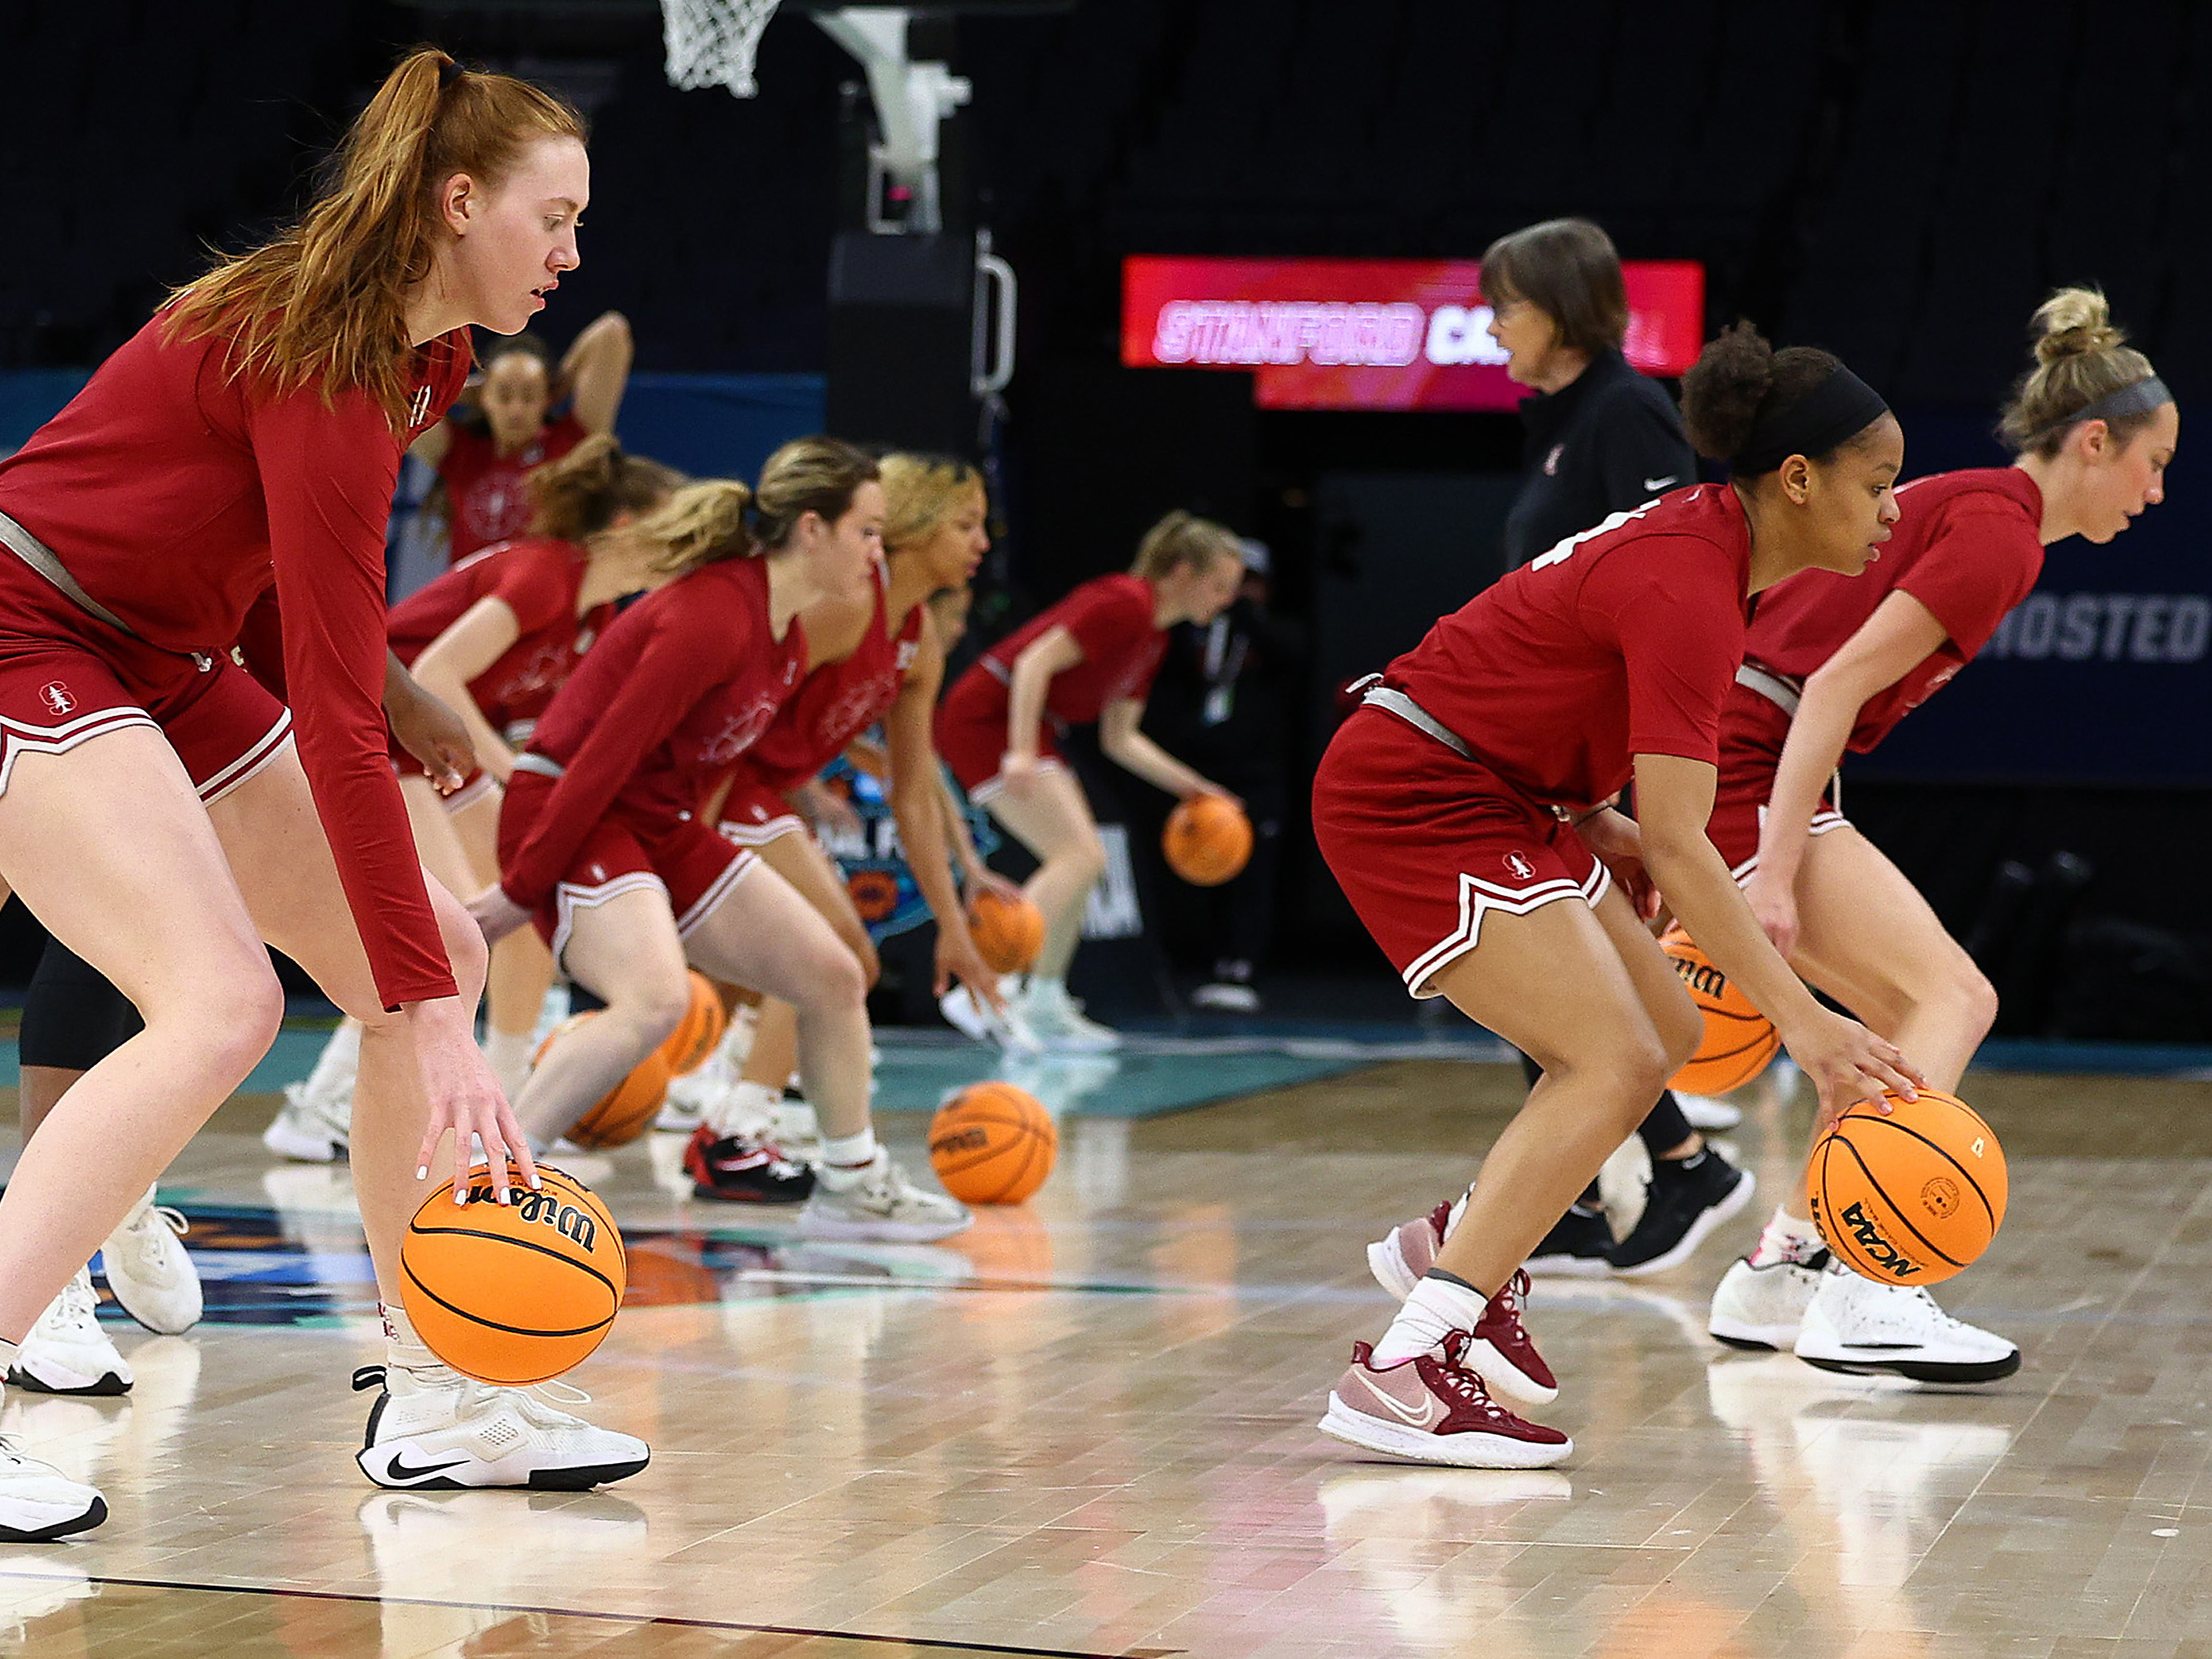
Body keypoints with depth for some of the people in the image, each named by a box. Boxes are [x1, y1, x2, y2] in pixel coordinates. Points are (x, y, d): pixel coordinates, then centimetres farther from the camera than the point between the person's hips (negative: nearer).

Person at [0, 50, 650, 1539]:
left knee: (441, 960, 4)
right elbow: (340, 719, -29)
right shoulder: (323, 360, -26)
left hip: (157, 661, 10)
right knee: (222, 1002, -27)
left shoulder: (422, 356, 3)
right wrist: (430, 1019, -30)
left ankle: (431, 1404, 10)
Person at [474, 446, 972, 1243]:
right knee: (657, 998, -33)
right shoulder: (713, 616, -23)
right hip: (570, 817, -10)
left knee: (832, 975, 8)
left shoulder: (786, 639, 8)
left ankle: (851, 1186, 24)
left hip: (658, 820, 10)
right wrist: (520, 890, -20)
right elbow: (603, 757, -23)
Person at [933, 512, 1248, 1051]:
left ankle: (1045, 1006, 20)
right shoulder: (1125, 603, -15)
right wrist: (1021, 753, -30)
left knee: (1081, 861, 13)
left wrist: (1192, 787, 16)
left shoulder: (1154, 637, 14)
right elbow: (1035, 660, -23)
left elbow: (1120, 739, 20)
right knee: (1081, 855, -18)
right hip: (987, 718, -10)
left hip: (1025, 730, 10)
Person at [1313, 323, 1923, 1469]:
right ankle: (1402, 1372, -21)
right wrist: (1801, 1019, -32)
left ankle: (1458, 1248, 25)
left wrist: (1594, 826, 6)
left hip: (1492, 789, 10)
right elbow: (1679, 846, -29)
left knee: (1666, 1030, 11)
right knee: (1616, 1061, -17)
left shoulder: (1699, 534, 6)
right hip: (1411, 801, -10)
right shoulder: (1689, 590, -24)